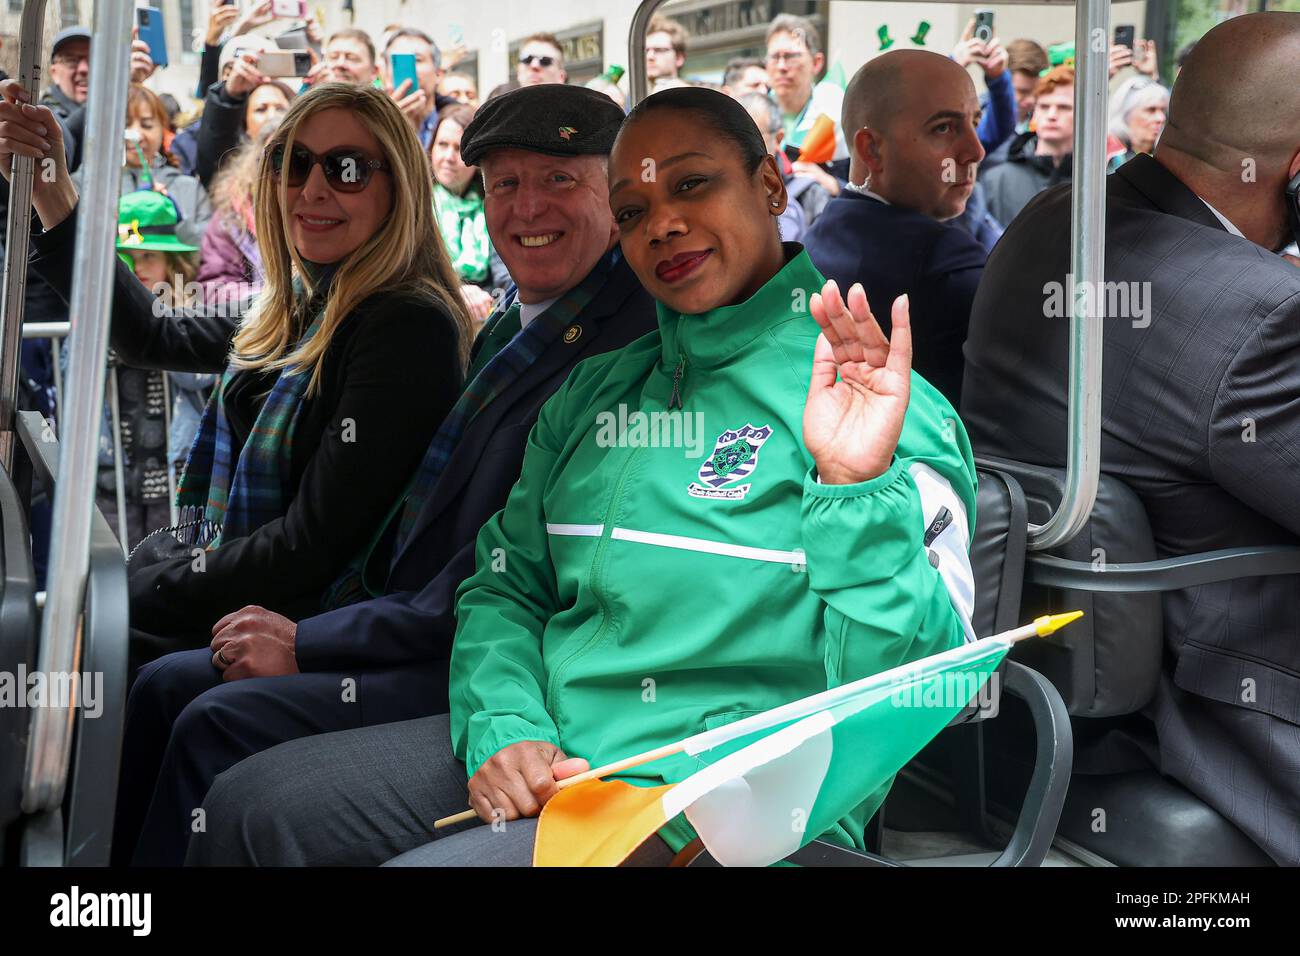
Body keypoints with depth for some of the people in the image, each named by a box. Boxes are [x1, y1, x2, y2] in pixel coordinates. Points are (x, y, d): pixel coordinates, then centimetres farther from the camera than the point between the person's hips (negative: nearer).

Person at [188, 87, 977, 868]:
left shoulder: (883, 399, -8)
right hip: (538, 754, 7)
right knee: (252, 805, 1)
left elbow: (911, 695, -15)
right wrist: (501, 728, -6)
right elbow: (506, 586, 13)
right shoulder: (594, 392, 14)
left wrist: (856, 486, -30)